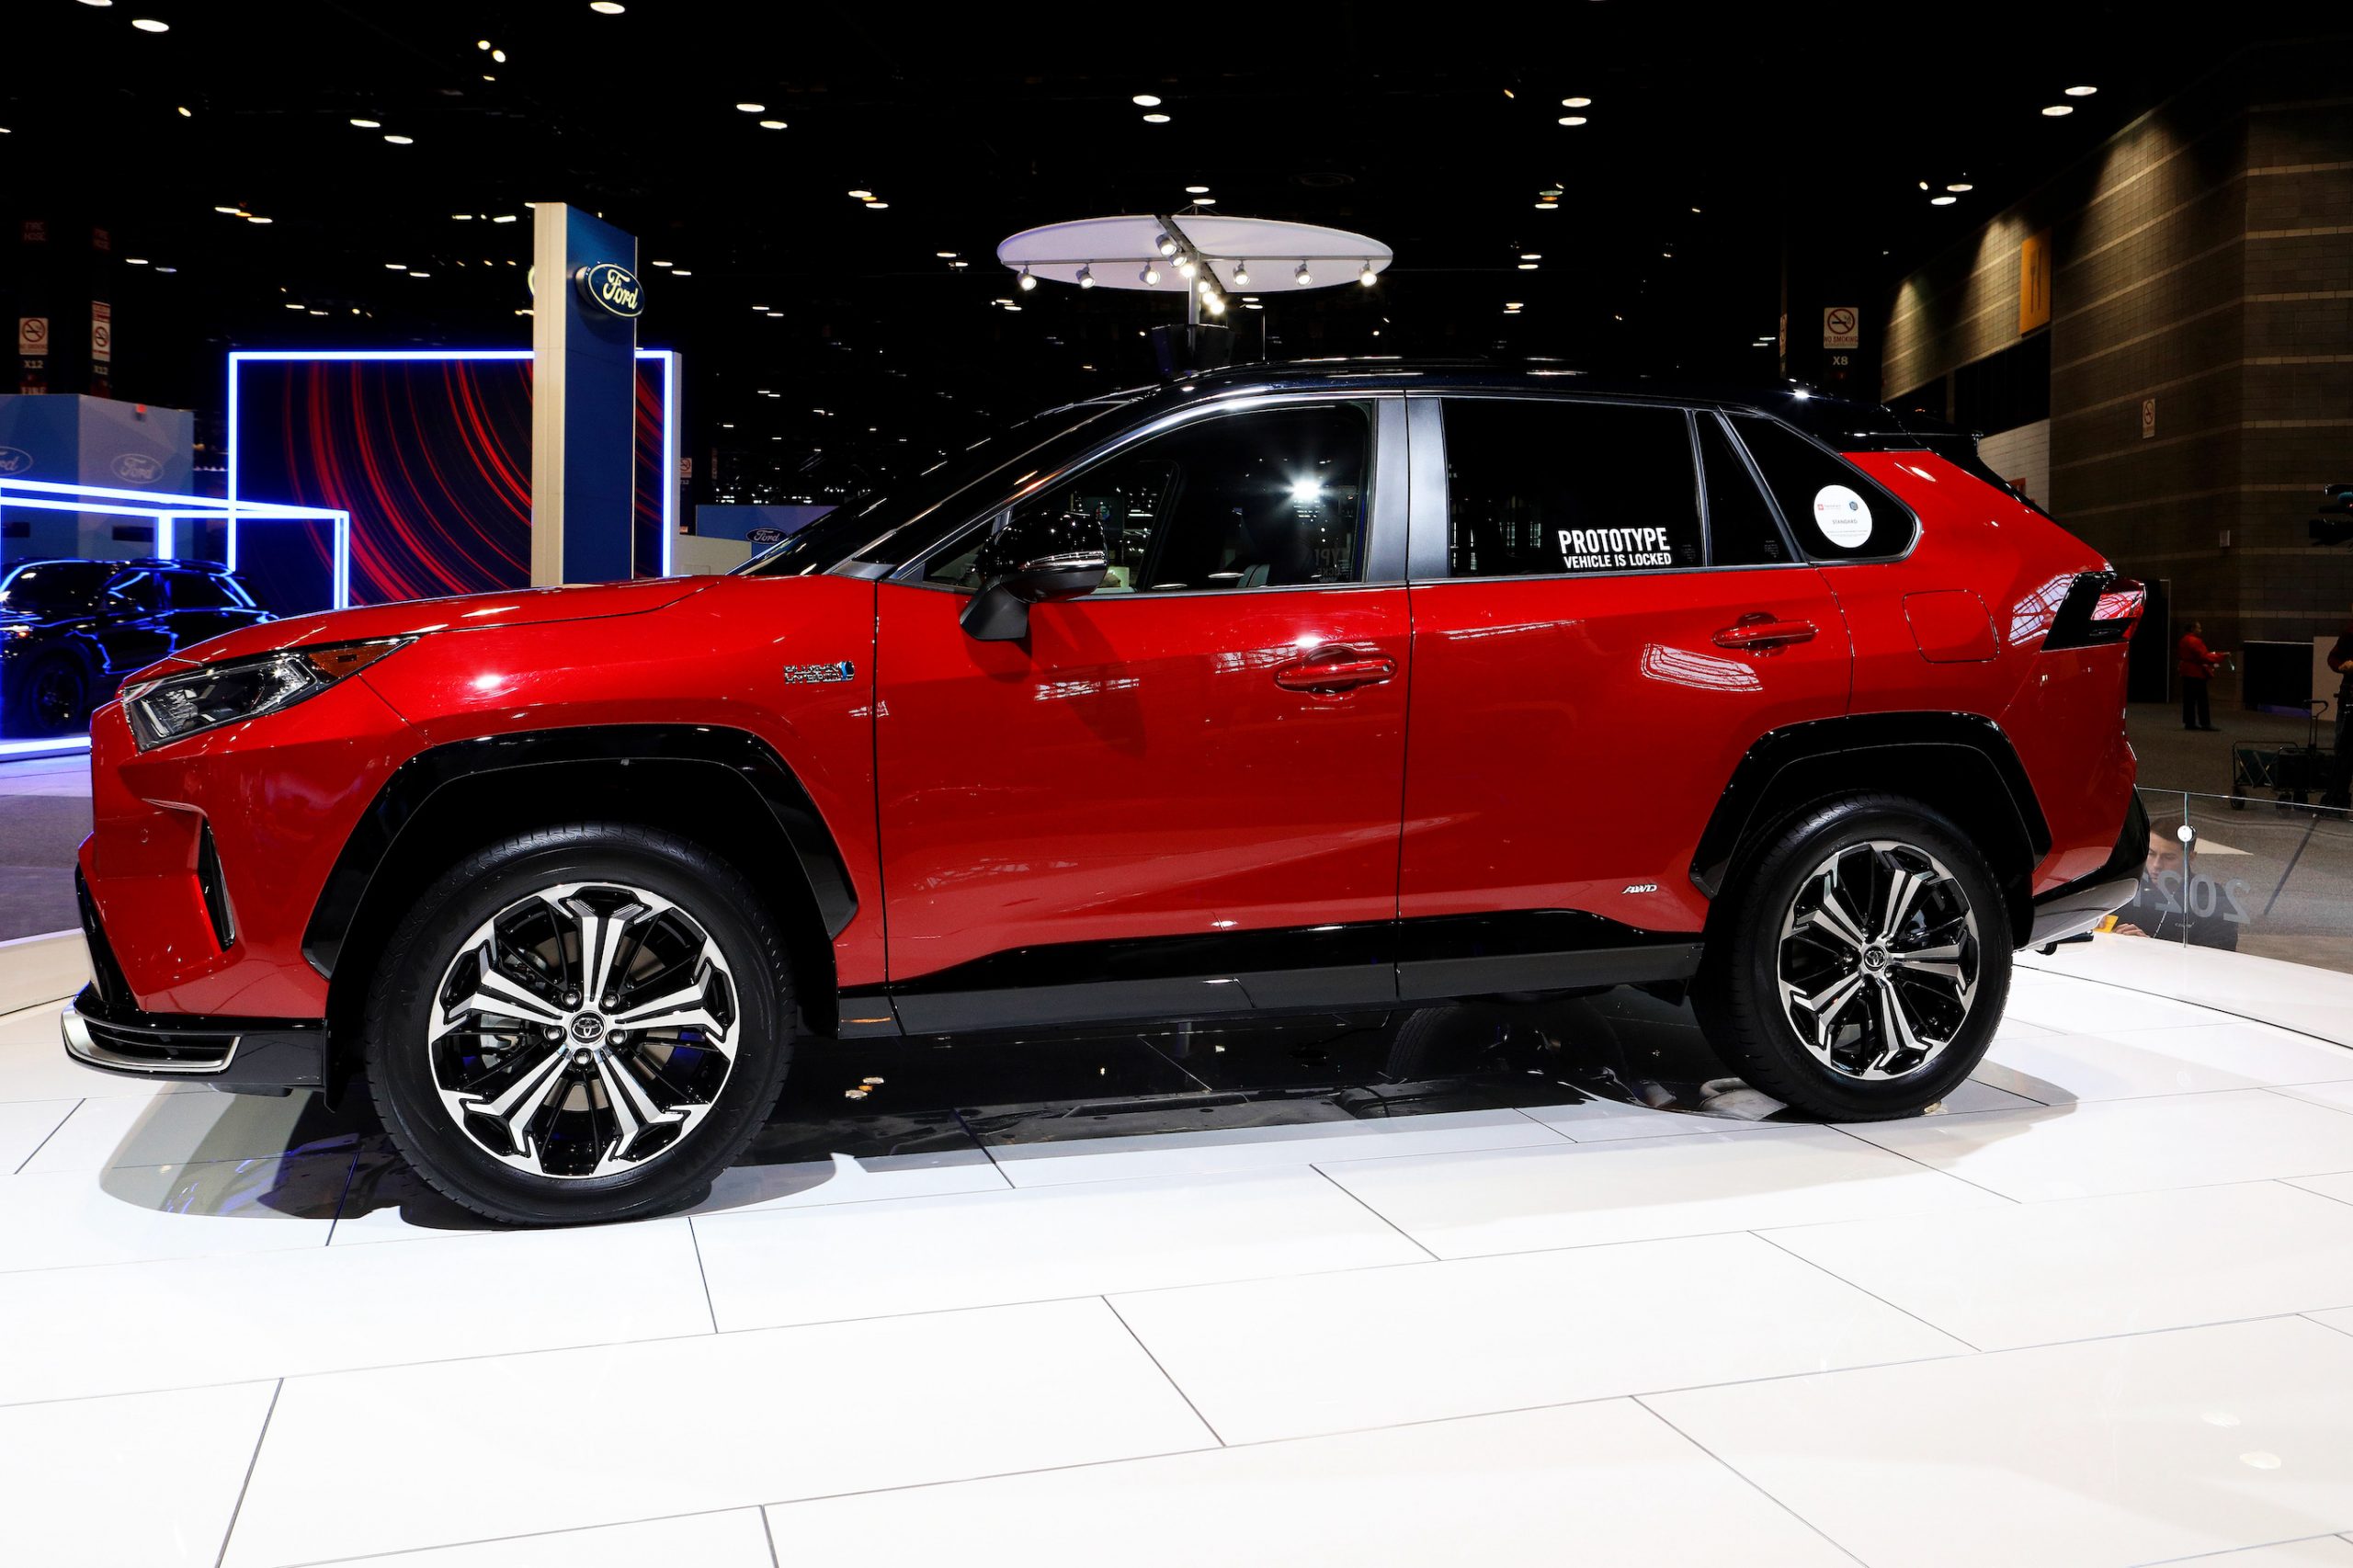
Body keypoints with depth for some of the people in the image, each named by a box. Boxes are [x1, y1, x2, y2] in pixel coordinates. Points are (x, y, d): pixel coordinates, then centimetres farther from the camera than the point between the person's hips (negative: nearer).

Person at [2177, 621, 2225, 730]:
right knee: (2202, 699, -7)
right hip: (2197, 673, -10)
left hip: (2187, 673, 10)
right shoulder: (2195, 641, -16)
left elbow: (2179, 656, 20)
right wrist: (2219, 657, -16)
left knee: (2189, 699, 9)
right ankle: (2205, 723, -7)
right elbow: (2203, 657, -19)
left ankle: (2189, 722, 9)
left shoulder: (2184, 640, 14)